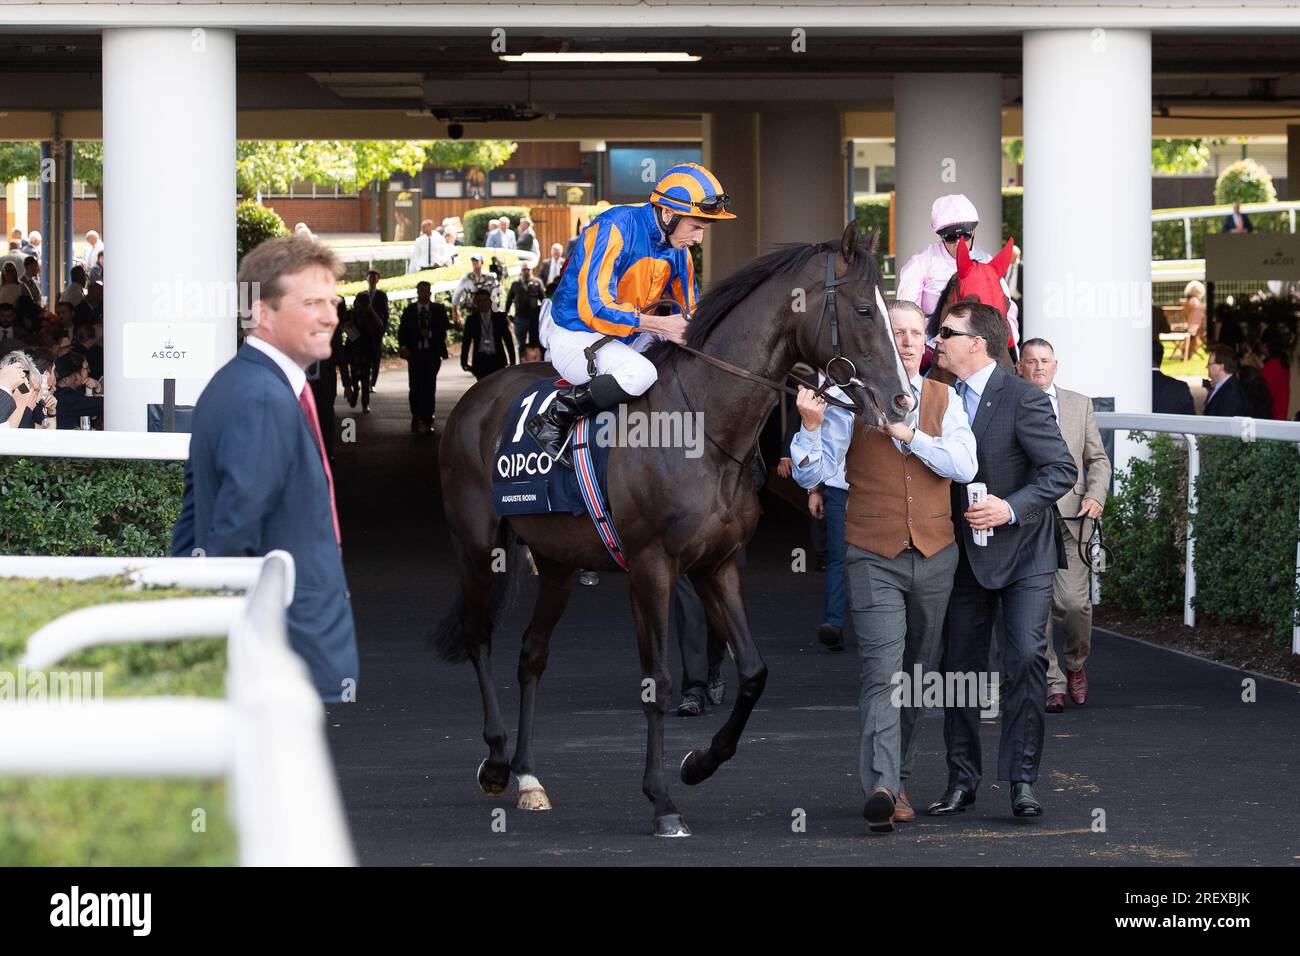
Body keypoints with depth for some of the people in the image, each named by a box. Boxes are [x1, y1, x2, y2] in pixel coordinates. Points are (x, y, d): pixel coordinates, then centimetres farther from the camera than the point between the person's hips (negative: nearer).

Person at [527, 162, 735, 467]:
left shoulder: (677, 249, 3)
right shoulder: (616, 228, -23)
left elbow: (690, 312, 17)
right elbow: (593, 308, -30)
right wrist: (662, 325, -29)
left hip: (627, 338, 9)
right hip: (575, 335, -9)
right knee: (639, 372, -36)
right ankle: (553, 419, -20)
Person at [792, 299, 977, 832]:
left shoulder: (942, 399, 8)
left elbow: (964, 466, -6)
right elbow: (811, 474, -2)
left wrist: (908, 433, -14)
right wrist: (811, 426, -19)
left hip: (935, 554, 4)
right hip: (874, 557, -3)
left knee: (918, 672, 11)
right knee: (882, 672, -15)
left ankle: (897, 776, 24)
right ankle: (882, 787, -25)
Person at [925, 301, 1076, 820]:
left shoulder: (1023, 398, -15)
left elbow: (1062, 470, -15)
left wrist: (1011, 508, -25)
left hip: (1022, 550, -6)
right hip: (966, 553, 6)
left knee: (1027, 657, -14)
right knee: (959, 666, 7)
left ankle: (1022, 779, -9)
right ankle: (962, 780, 16)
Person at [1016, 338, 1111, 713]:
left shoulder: (1079, 405, 13)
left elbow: (1098, 459, 14)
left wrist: (1096, 495, -4)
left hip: (1070, 518, 1)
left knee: (1074, 601, -9)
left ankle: (1075, 665, 18)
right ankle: (1051, 683, 6)